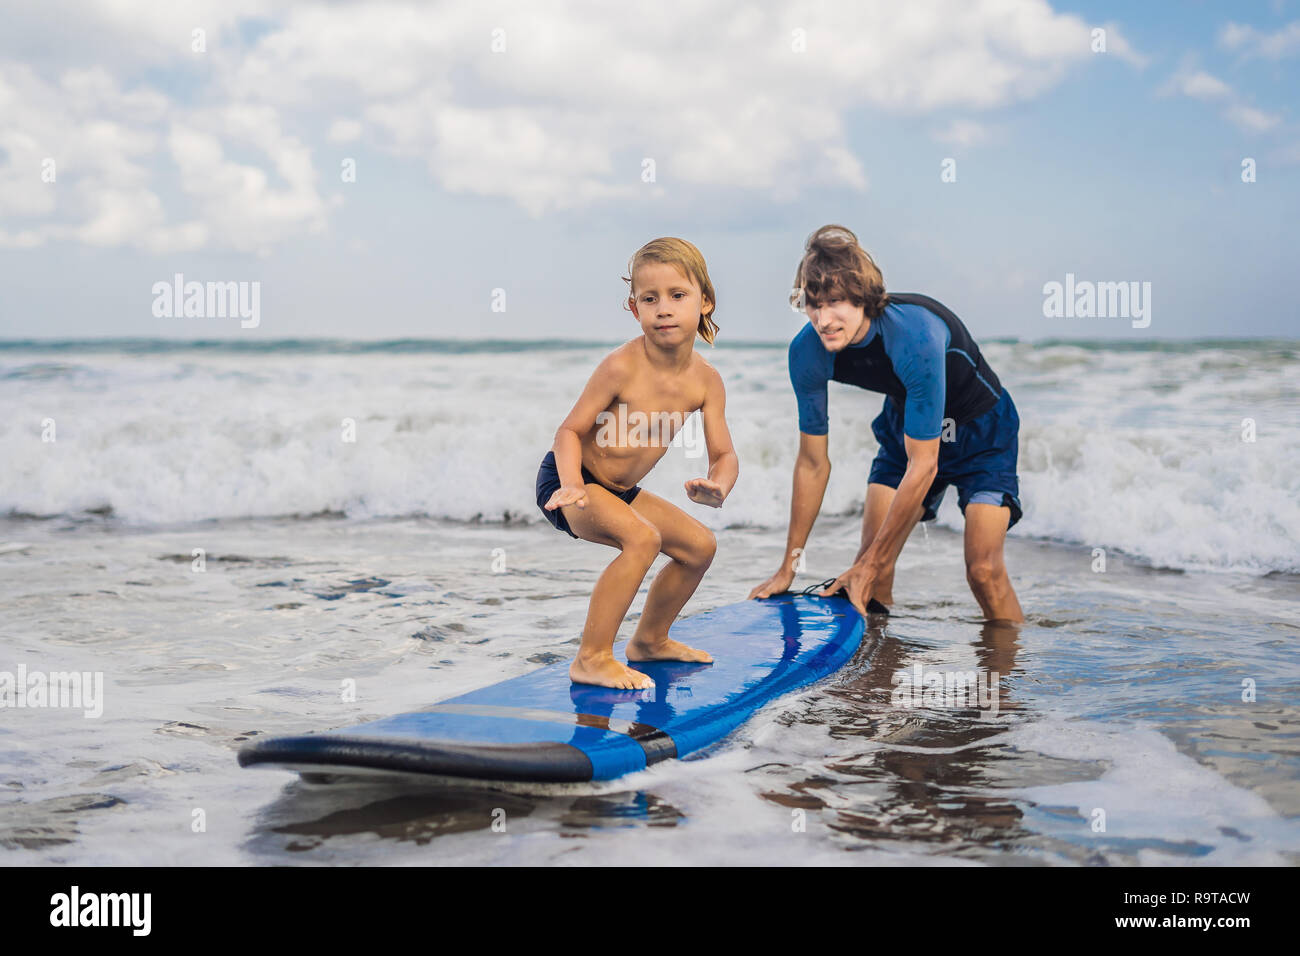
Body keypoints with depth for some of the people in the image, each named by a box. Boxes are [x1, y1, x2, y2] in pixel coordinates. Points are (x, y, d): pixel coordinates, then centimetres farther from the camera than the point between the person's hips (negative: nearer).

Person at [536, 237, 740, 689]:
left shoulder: (706, 381, -8)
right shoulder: (622, 367, -25)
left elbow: (724, 456, -5)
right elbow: (569, 430, -18)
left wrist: (717, 488, -28)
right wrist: (572, 487, -35)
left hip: (620, 490, 8)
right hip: (564, 479, -8)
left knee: (699, 545, 12)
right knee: (642, 538, -30)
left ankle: (650, 639, 33)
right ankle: (592, 659, -22)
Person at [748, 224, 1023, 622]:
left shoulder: (914, 337, -39)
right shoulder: (808, 352, -22)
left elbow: (922, 466, -33)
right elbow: (813, 463, -9)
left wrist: (869, 564, -29)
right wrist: (788, 568, -6)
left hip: (981, 429, -5)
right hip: (906, 426, 5)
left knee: (984, 570, -17)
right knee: (872, 567, -6)